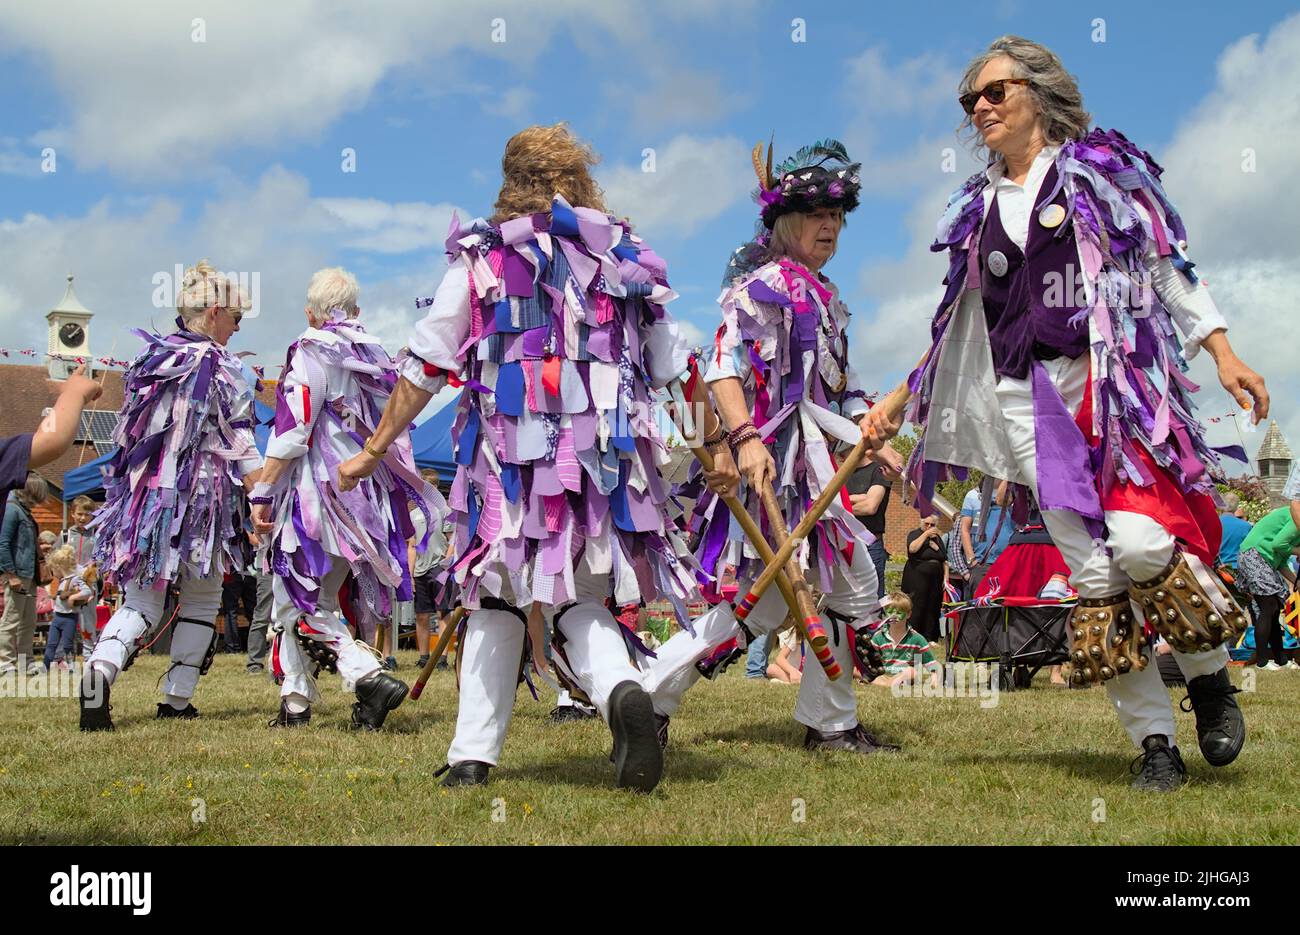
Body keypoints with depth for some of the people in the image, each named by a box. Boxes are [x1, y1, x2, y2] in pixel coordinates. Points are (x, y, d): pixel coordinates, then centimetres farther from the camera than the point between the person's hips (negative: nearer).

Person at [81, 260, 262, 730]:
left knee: (140, 601, 6)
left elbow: (128, 432, 14)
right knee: (201, 602, 13)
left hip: (144, 493, 5)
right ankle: (177, 700, 13)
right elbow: (239, 444, -12)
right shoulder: (221, 368, -7)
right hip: (201, 497, -5)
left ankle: (99, 668, -22)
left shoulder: (148, 359, 10)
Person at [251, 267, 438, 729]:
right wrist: (399, 497, 21)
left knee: (300, 602, -4)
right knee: (312, 597, 15)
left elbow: (291, 434, -14)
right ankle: (296, 701, 15)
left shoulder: (311, 354, -7)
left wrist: (262, 493, -11)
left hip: (317, 494, -7)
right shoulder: (377, 358, 13)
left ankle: (370, 676, -19)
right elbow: (394, 435, 14)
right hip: (366, 496, 7)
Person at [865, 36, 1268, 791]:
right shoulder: (979, 206, 18)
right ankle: (1156, 742, 3)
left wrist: (1222, 350, -7)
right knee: (1091, 571, -3)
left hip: (1111, 382, -3)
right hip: (1025, 401, 4)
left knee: (1138, 542, -22)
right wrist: (899, 405, 18)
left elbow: (1168, 267, 5)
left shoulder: (1101, 170, 7)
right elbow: (959, 320, 22)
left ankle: (1211, 677, 4)